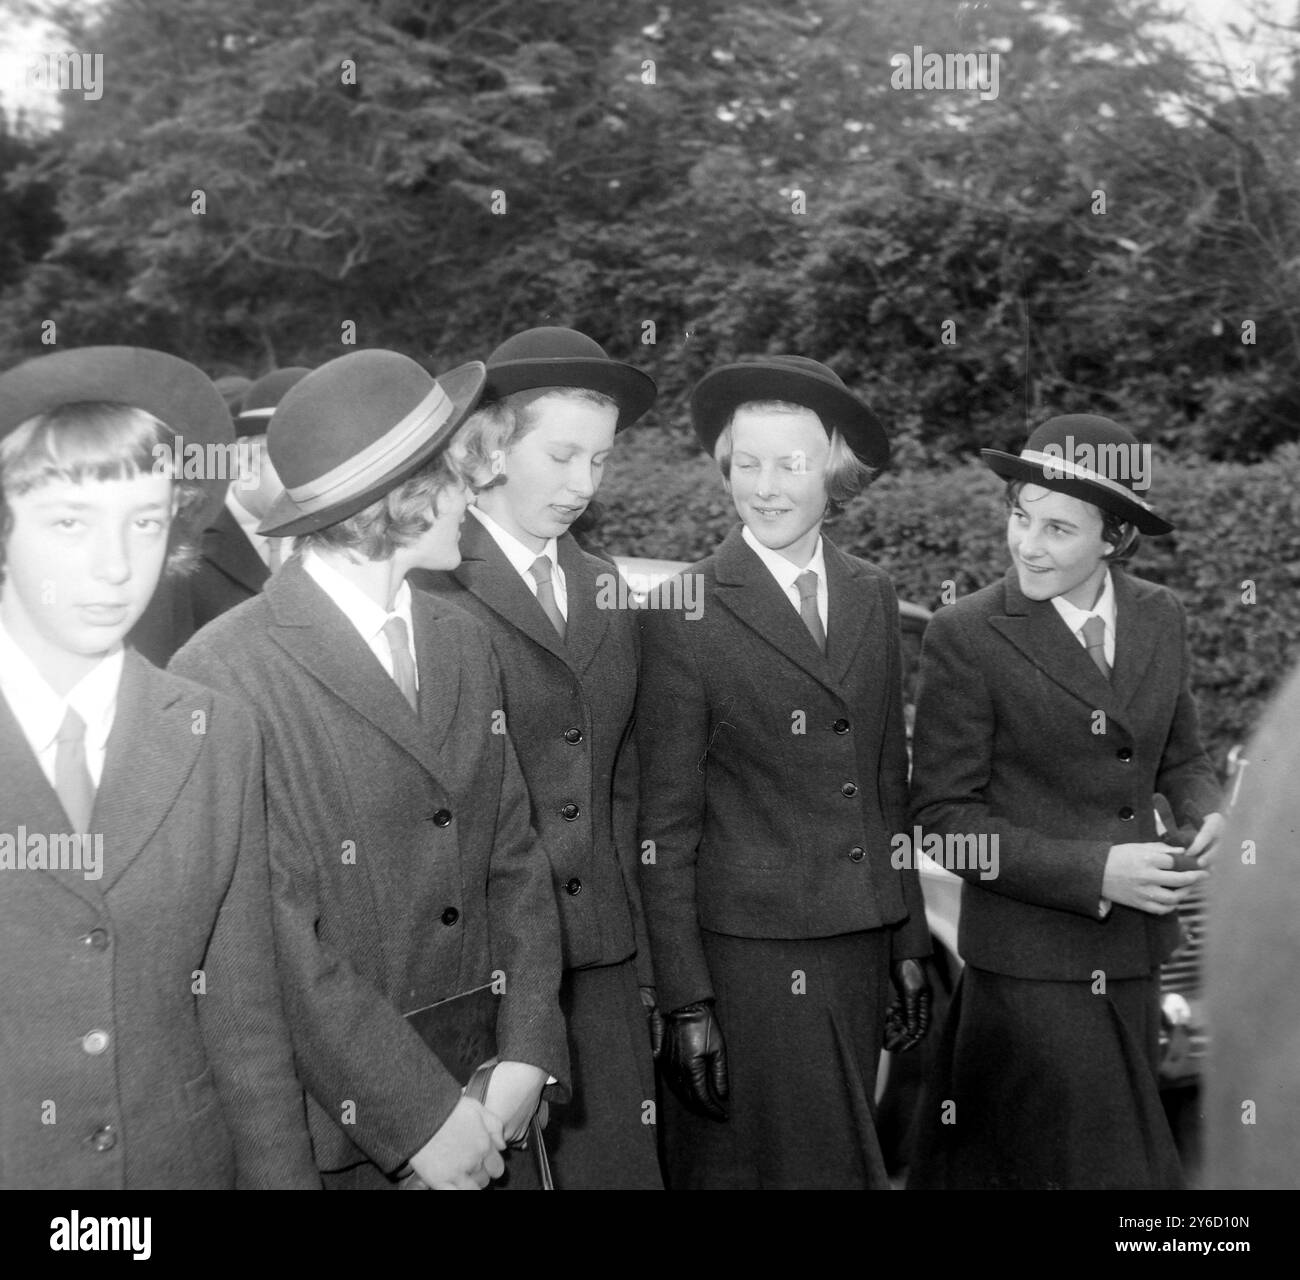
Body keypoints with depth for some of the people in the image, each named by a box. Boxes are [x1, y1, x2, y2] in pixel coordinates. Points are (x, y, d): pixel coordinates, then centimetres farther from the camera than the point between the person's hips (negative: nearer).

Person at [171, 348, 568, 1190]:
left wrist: (527, 1055, -6)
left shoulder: (467, 645, 5)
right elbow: (277, 938, -17)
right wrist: (420, 1116, -16)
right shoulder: (224, 673, -16)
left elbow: (514, 859, 4)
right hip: (336, 1128, -5)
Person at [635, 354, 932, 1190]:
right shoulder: (686, 614, -11)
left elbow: (890, 787, 12)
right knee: (752, 1164, 5)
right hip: (748, 957, -5)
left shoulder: (873, 597, 6)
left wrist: (910, 946, 10)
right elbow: (665, 829, -9)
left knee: (847, 1156, 16)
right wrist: (687, 1003, -11)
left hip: (861, 944, 5)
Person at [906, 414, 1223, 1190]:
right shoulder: (968, 637, -13)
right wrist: (1093, 872, -20)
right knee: (1093, 1164, 2)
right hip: (1031, 962, -5)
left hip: (1137, 955, 5)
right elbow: (945, 813, -12)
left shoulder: (1162, 618, 2)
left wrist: (1206, 813, -8)